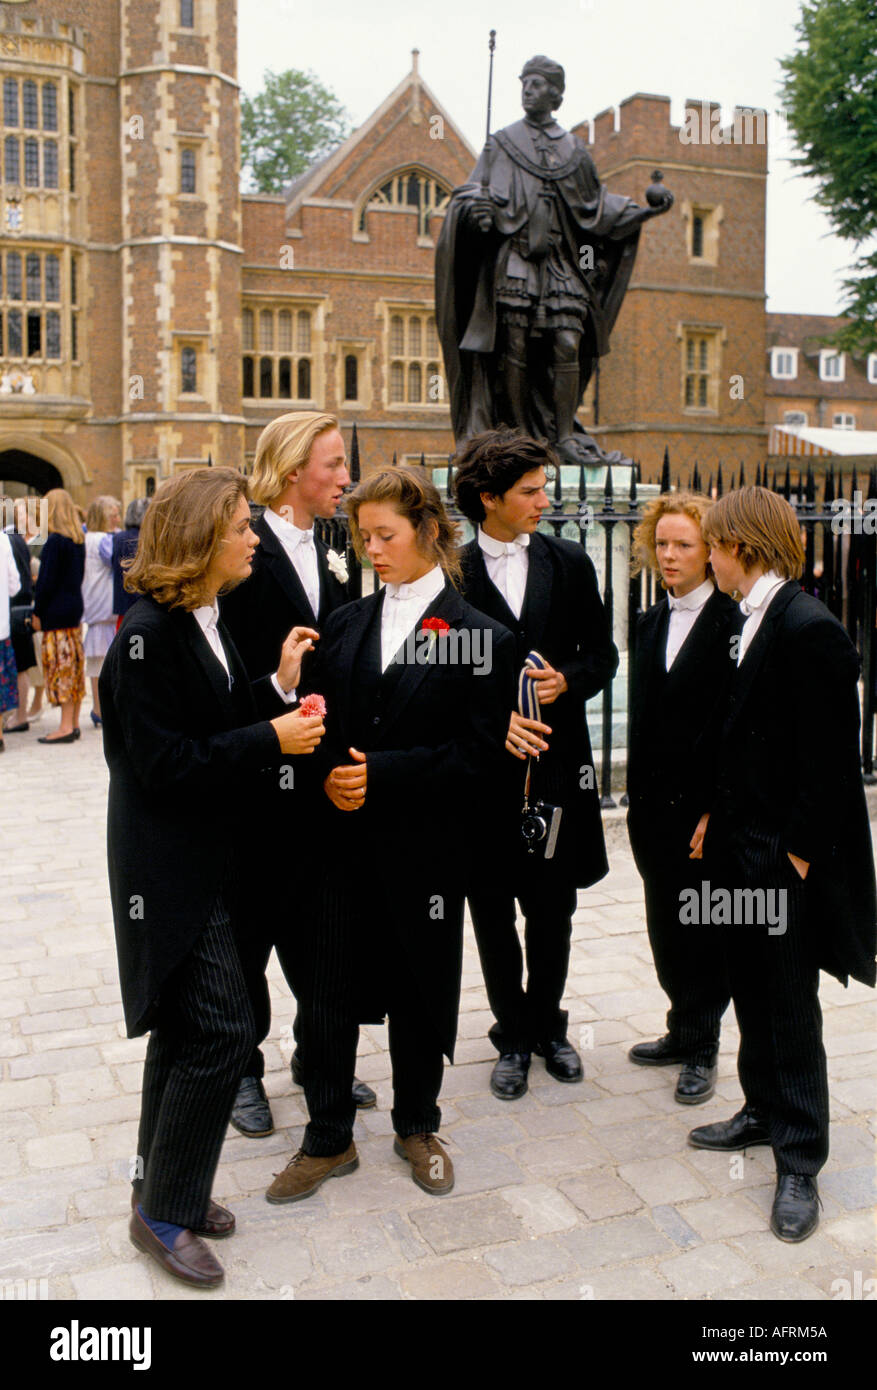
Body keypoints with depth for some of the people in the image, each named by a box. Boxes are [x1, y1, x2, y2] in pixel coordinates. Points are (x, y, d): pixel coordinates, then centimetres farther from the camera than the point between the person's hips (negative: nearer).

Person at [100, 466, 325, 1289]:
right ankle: (163, 1213, 11)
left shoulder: (204, 623, 8)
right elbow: (163, 761, -23)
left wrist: (278, 688, -2)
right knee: (220, 1029, -8)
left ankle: (164, 1186, 33)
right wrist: (270, 739, -20)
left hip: (207, 863, 9)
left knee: (185, 1027, 17)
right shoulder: (150, 633, -20)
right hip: (169, 870, -9)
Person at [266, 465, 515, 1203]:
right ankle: (328, 1140, 26)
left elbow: (478, 752, -11)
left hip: (426, 845, -3)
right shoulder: (345, 625, 8)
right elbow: (318, 722, 8)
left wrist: (381, 773, -17)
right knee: (327, 989, 6)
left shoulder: (480, 635, -5)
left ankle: (417, 1127, 35)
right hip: (345, 839, 3)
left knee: (420, 988, 12)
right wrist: (329, 774, -13)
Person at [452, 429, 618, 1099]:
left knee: (553, 908, 12)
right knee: (492, 911, 9)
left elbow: (602, 655, 9)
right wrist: (493, 718, -16)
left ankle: (546, 1023, 33)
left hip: (557, 764, 2)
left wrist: (566, 680, -11)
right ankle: (513, 1036, 27)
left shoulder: (570, 563, 5)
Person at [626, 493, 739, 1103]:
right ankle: (685, 1031, 32)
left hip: (706, 802, -6)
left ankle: (701, 1048, 21)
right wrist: (638, 796, 10)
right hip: (655, 802, 7)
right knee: (665, 923, 15)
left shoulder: (733, 623, -11)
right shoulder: (651, 624, 11)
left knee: (704, 930, 5)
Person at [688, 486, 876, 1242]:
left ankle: (800, 1162, 18)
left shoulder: (809, 628, -19)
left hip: (784, 854, -8)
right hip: (741, 845, 9)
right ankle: (764, 1111, 37)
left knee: (791, 1007, 4)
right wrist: (716, 814, 11)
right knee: (752, 991, 20)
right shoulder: (754, 621, 8)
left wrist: (797, 854, -16)